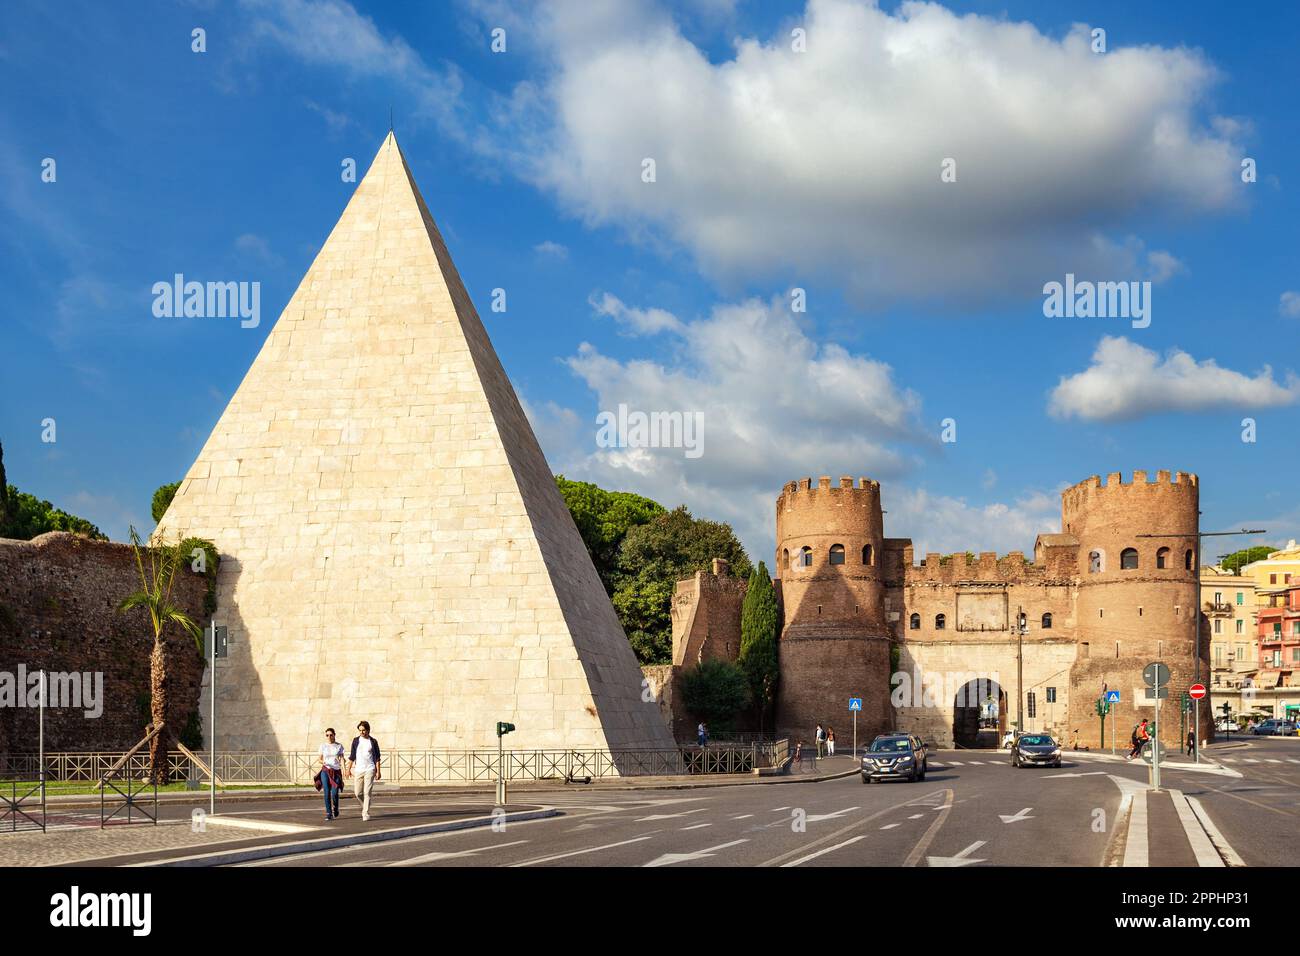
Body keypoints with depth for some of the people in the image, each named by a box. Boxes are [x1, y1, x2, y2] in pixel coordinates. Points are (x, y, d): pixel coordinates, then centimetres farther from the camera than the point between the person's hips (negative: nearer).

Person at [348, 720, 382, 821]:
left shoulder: (373, 742, 3)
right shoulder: (356, 740, 7)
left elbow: (377, 758, 4)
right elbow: (352, 756, 12)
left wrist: (378, 771, -2)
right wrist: (348, 769, 6)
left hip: (370, 770, -3)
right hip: (358, 770, 3)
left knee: (367, 793, -10)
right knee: (357, 793, 3)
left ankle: (366, 814, -8)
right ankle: (364, 805, 30)